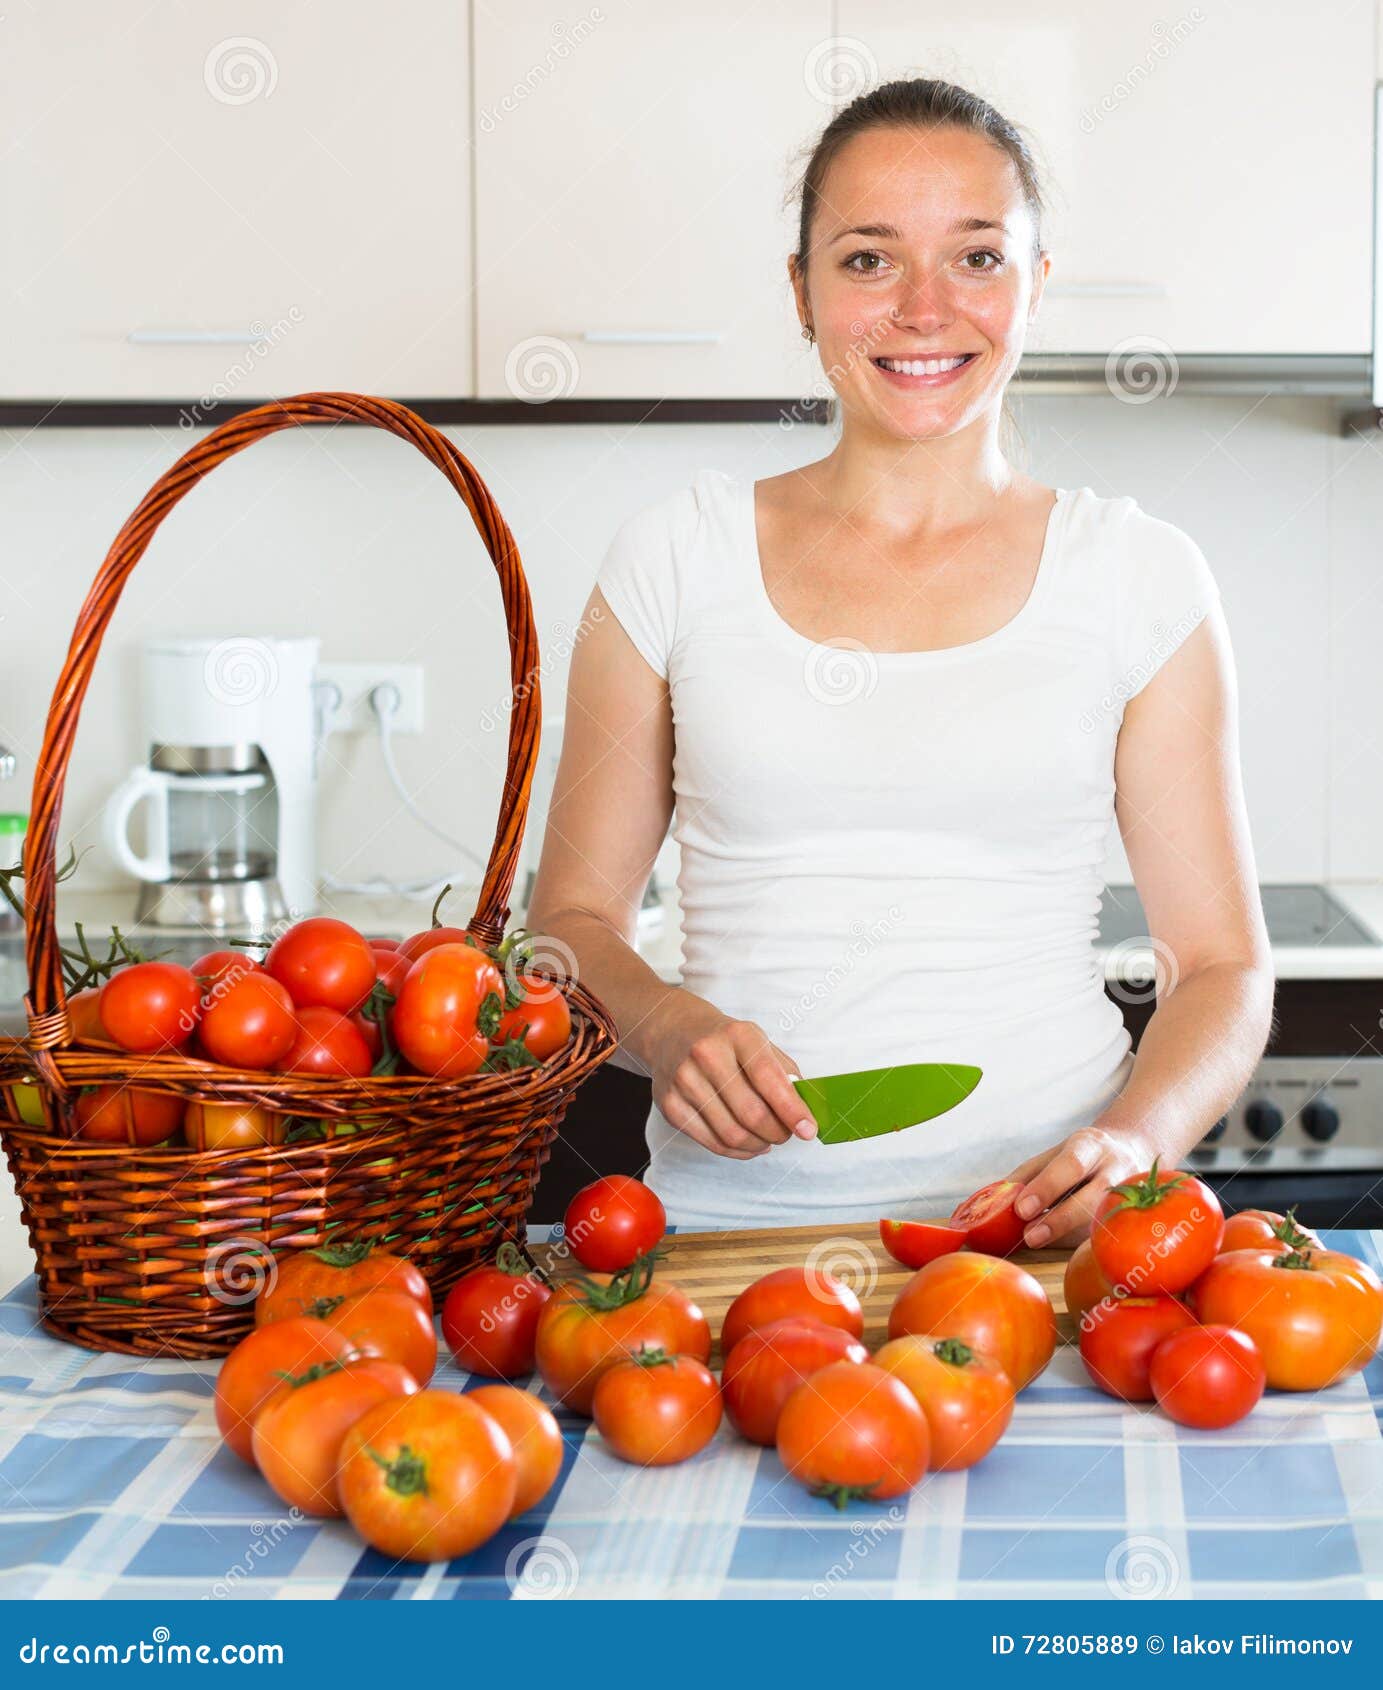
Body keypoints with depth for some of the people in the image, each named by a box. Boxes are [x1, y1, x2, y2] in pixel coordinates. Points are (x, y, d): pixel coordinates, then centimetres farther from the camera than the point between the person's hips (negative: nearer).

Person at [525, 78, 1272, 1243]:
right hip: (734, 1219, 1)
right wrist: (665, 1027, -8)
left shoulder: (1139, 578, 7)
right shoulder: (676, 558, 8)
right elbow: (572, 918, 13)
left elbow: (1221, 966, 8)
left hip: (1037, 1223, 0)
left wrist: (1133, 1141, -12)